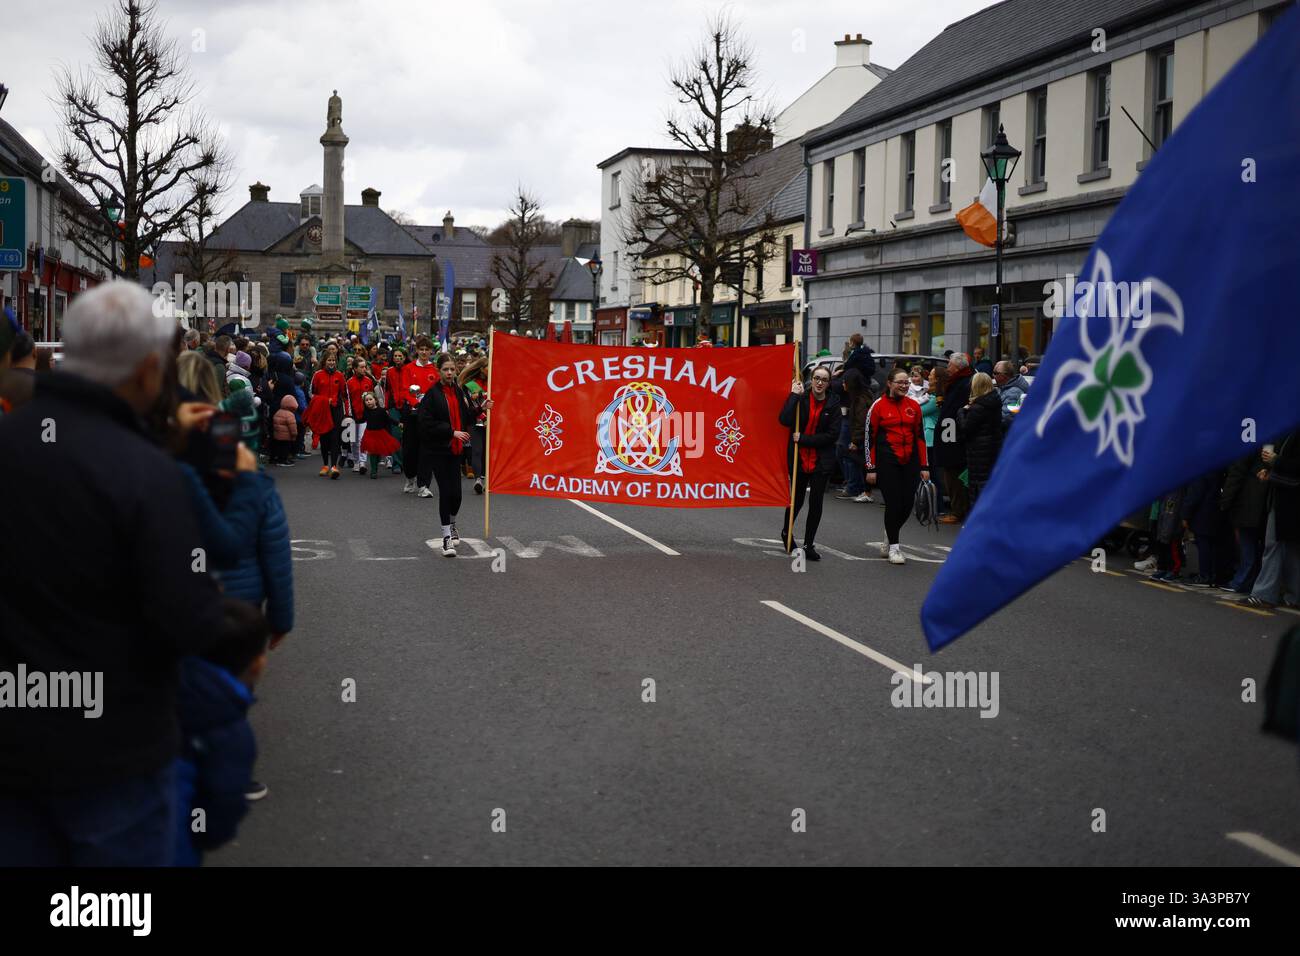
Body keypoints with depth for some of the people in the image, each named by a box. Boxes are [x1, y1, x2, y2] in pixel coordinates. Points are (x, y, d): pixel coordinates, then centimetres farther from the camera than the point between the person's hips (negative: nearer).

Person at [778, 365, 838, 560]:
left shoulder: (833, 405, -1)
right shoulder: (801, 398, -3)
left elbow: (832, 434, -7)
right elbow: (784, 420, -18)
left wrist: (804, 439, -12)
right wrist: (794, 396, -20)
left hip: (822, 461, 0)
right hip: (799, 458, 0)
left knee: (816, 502, -1)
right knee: (797, 498, 13)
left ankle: (808, 544, 10)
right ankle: (786, 531, 39)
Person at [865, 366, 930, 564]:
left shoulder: (913, 406, 9)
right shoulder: (878, 406, -2)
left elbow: (920, 436, 12)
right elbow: (869, 437, -2)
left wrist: (924, 466, 8)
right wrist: (871, 468, -5)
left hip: (910, 462, 4)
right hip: (887, 462, -4)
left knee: (907, 504, 4)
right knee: (893, 503, -6)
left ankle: (889, 537, 29)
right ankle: (893, 547, 7)